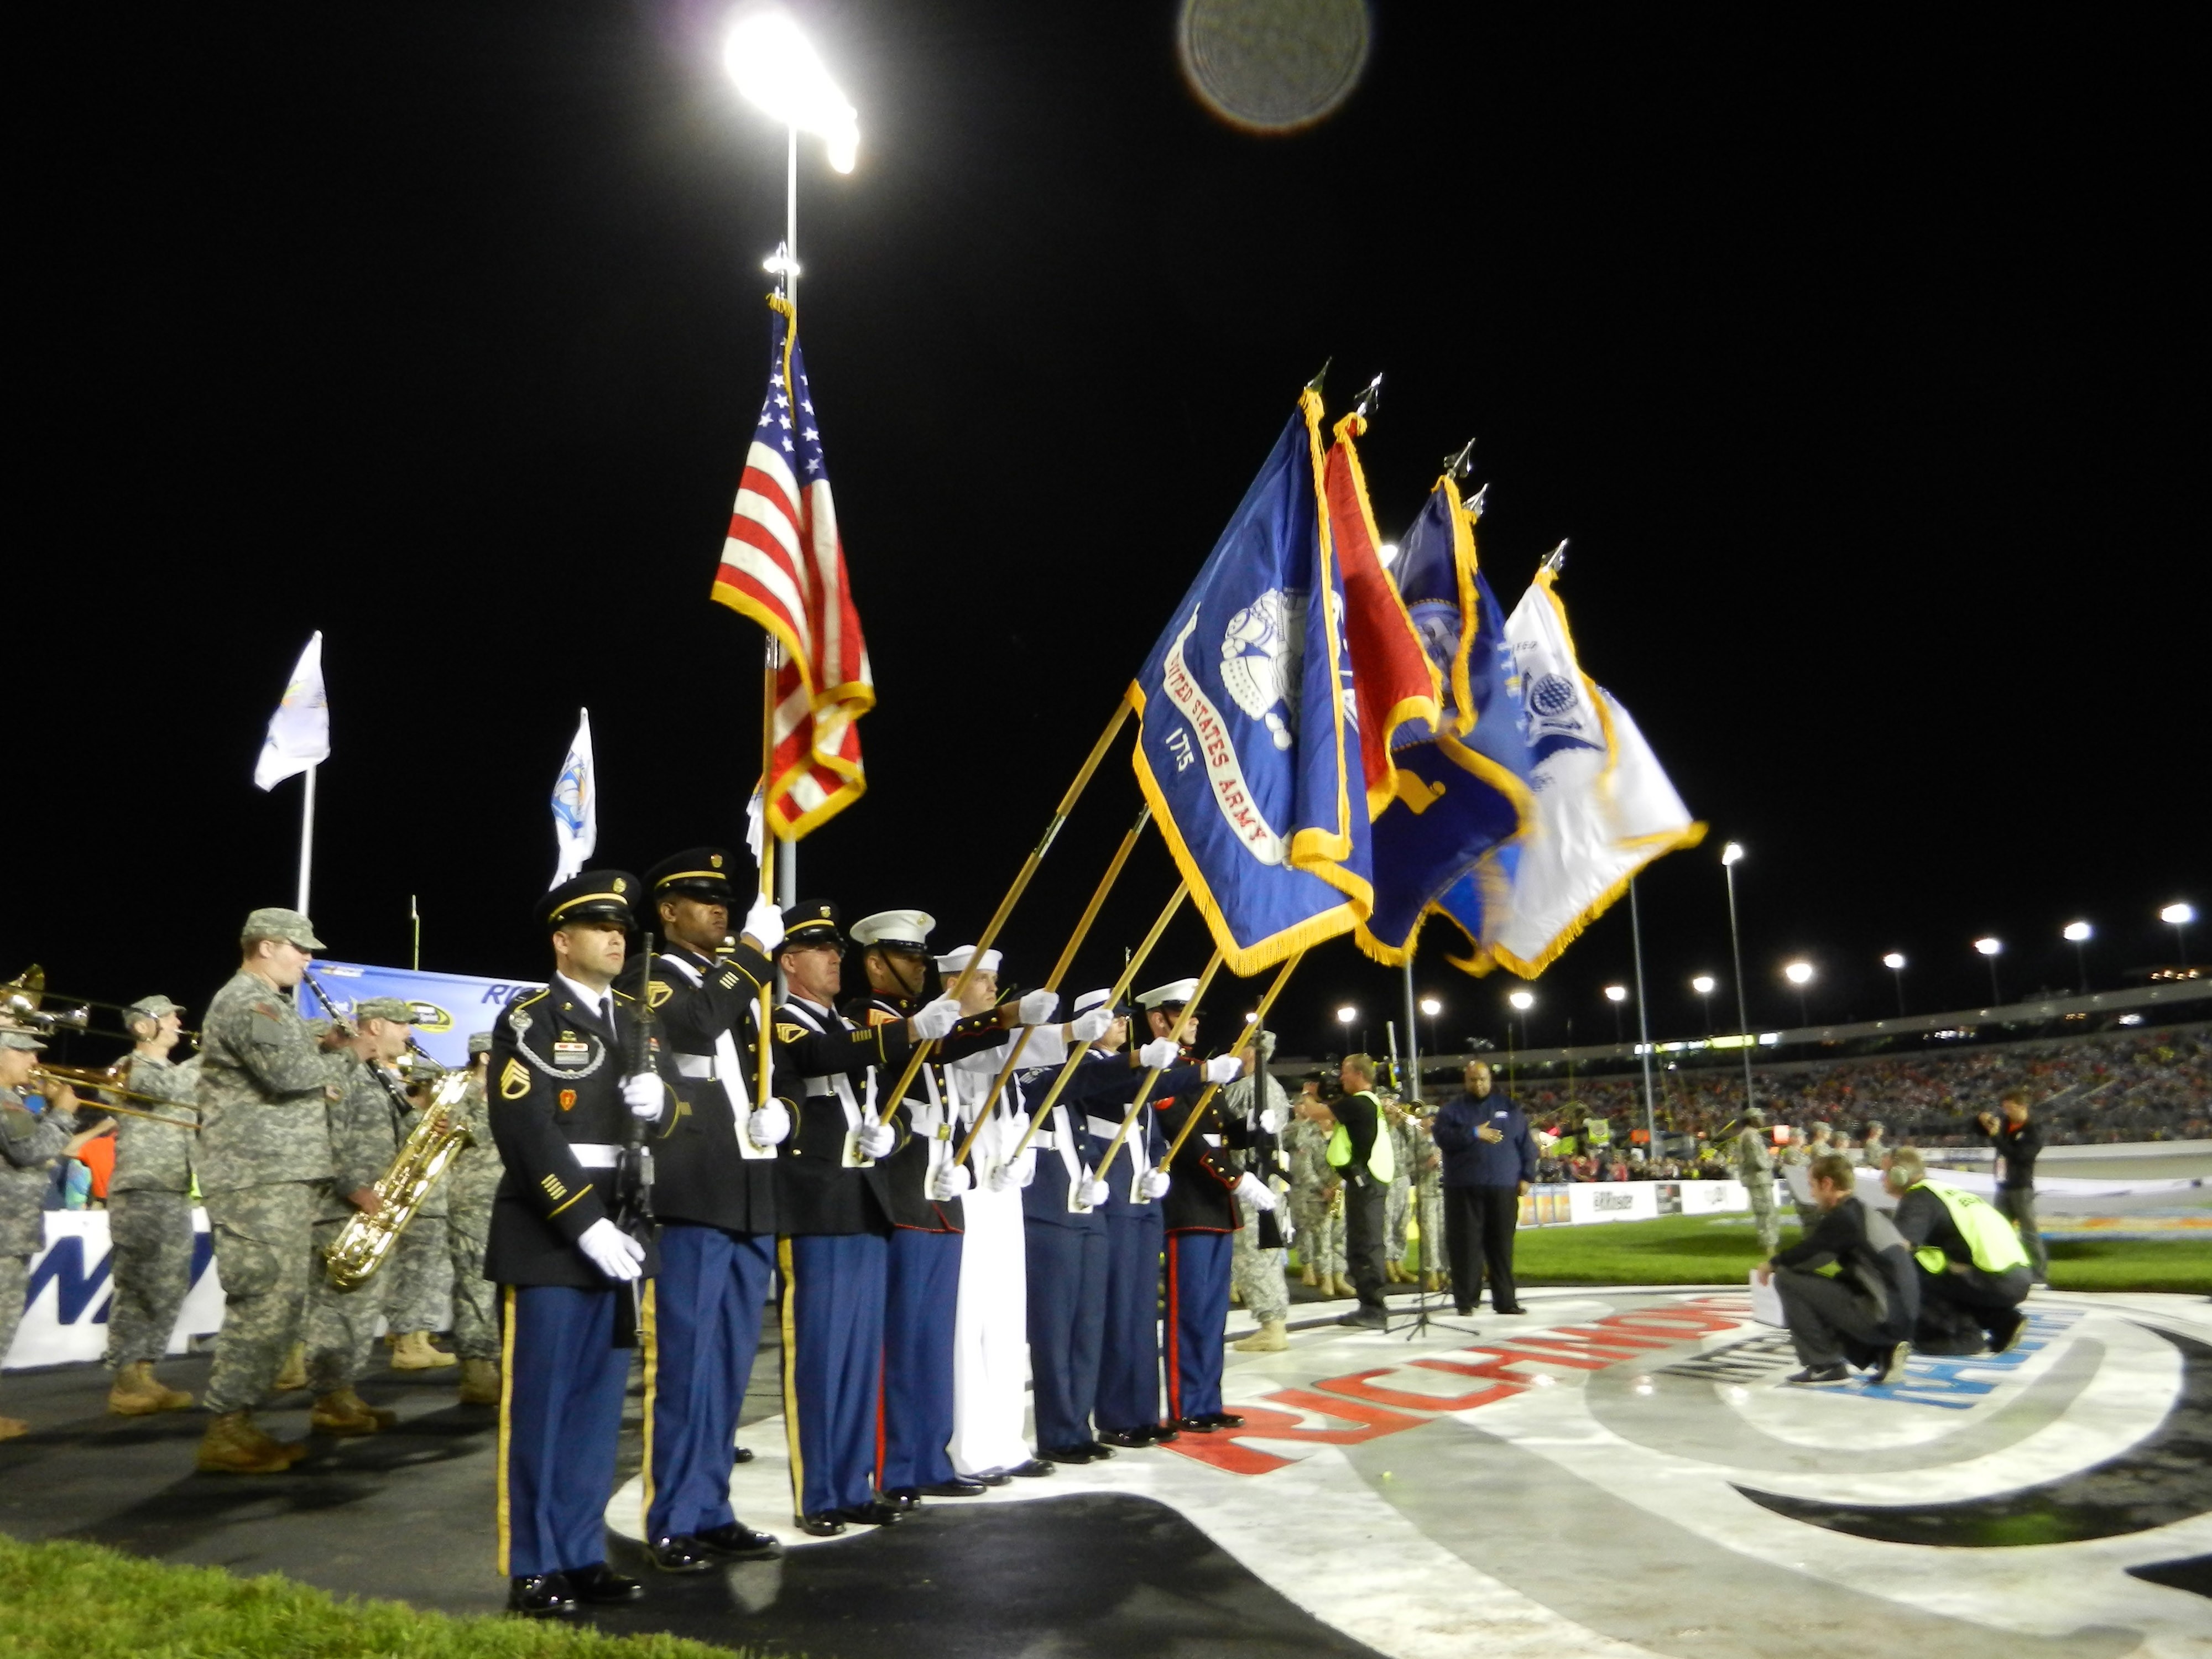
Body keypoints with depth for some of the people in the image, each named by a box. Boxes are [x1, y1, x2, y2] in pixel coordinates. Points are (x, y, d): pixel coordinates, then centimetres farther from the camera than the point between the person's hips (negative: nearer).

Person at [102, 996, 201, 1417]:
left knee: (169, 1290, 8)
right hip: (142, 1194, -8)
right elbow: (173, 1087, -25)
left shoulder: (175, 1071, 22)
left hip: (176, 1195, 8)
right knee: (139, 1289, -6)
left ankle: (145, 1375, 15)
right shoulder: (131, 1067, -5)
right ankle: (126, 1383, 0)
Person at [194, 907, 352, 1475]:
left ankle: (235, 1423, 19)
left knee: (278, 1302, 13)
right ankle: (226, 1432, -3)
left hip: (281, 1177, 11)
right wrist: (332, 1065, -6)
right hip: (260, 1179, -11)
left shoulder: (265, 1002, 22)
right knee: (266, 1303, -9)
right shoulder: (246, 1000, -12)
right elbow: (287, 1072, -26)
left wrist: (323, 1049, 8)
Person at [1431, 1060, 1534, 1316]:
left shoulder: (1509, 1106, 12)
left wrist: (1526, 1175, 4)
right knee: (1466, 1245, -2)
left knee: (1502, 1245, 4)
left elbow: (1526, 1143, 11)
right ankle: (1466, 1300, 5)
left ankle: (1506, 1300, 12)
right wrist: (1474, 1134, -13)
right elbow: (1443, 1138, -6)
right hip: (1464, 1189, -1)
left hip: (1503, 1187, 1)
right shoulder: (1452, 1109, 8)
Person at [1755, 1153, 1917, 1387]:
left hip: (1882, 1320, -9)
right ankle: (1884, 1352, 14)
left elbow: (1805, 1253, -8)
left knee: (1787, 1279, -8)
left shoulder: (1842, 1216, -13)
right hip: (1903, 1318, 9)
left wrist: (1772, 1264, 11)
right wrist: (1782, 1261, 17)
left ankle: (1825, 1367, -3)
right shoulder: (1866, 1211, 15)